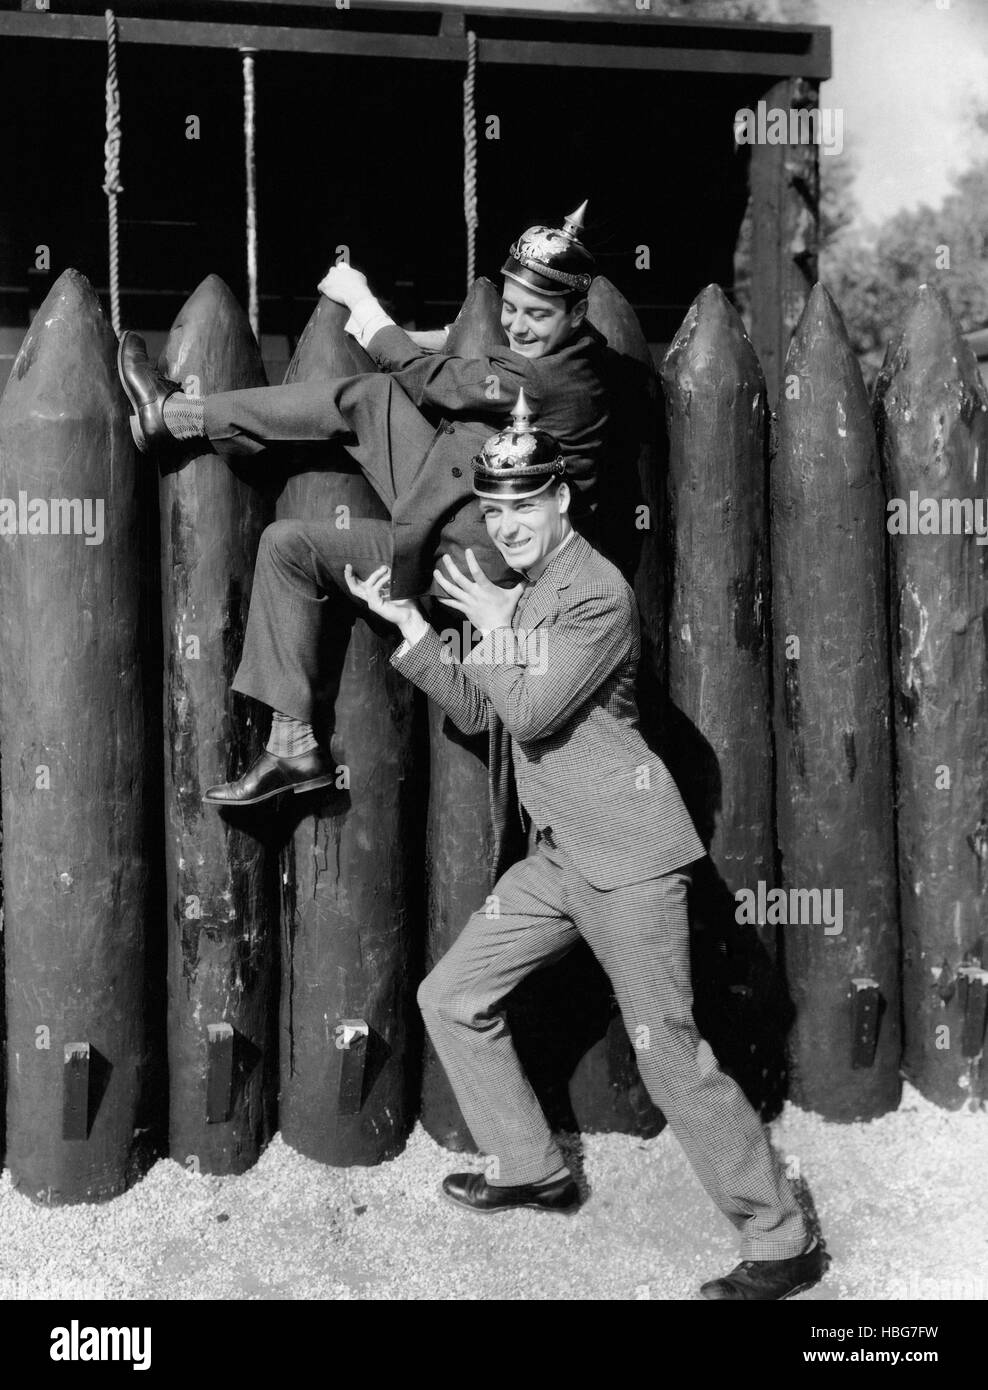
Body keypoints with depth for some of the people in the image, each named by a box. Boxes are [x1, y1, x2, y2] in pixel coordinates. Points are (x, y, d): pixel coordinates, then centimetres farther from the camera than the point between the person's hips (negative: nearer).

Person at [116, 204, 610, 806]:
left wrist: (360, 298, 2)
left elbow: (425, 377, -12)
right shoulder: (571, 349, -1)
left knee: (289, 546, -7)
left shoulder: (549, 382, -27)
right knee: (367, 398, 1)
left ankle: (295, 745, 4)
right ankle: (175, 414, 13)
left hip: (471, 555, -9)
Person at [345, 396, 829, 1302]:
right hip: (558, 855, 9)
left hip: (625, 854, -9)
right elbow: (475, 711, 14)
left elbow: (531, 714, -20)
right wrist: (409, 625, 7)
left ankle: (782, 1243, 9)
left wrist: (495, 626, -7)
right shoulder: (522, 591, 15)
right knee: (453, 997, 13)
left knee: (670, 1054, -6)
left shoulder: (598, 592, -14)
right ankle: (531, 1168, 29)